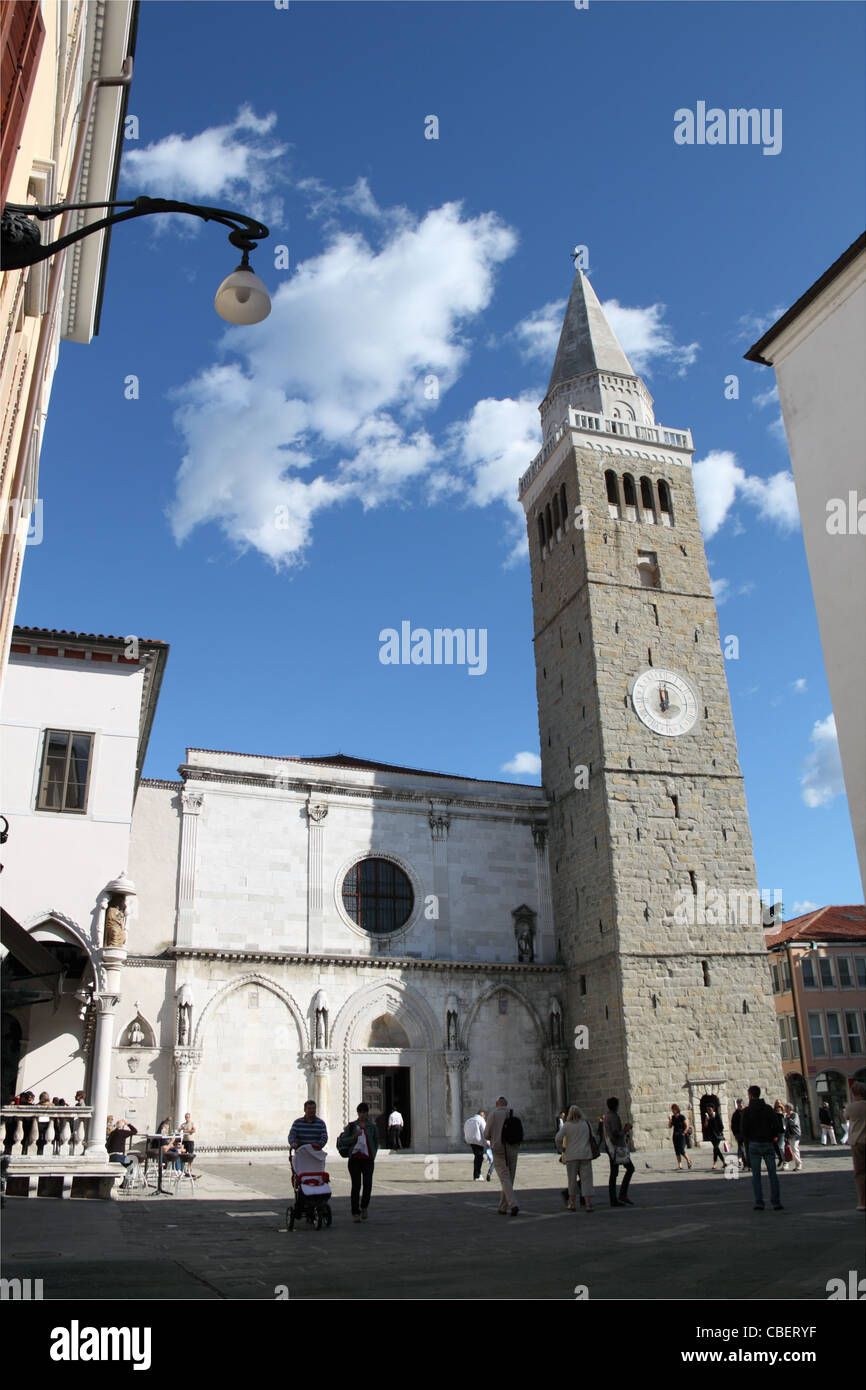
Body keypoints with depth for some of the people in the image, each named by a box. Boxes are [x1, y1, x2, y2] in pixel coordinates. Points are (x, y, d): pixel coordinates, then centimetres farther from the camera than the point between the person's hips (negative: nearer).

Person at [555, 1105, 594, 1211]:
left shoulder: (566, 1125, -2)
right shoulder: (586, 1124, 4)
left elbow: (558, 1139, -10)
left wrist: (562, 1149, 5)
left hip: (571, 1156, -1)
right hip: (585, 1155, 1)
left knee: (572, 1179, 11)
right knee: (586, 1179, 2)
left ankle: (572, 1204, 18)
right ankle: (587, 1204, -4)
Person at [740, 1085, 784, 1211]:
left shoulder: (747, 1111, -4)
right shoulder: (769, 1108, 3)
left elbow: (744, 1128, -7)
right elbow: (776, 1126, 0)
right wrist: (770, 1138, 10)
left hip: (754, 1145, -2)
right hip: (768, 1144, 2)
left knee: (756, 1175, 3)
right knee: (773, 1174, 6)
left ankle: (759, 1202, 0)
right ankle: (776, 1202, 1)